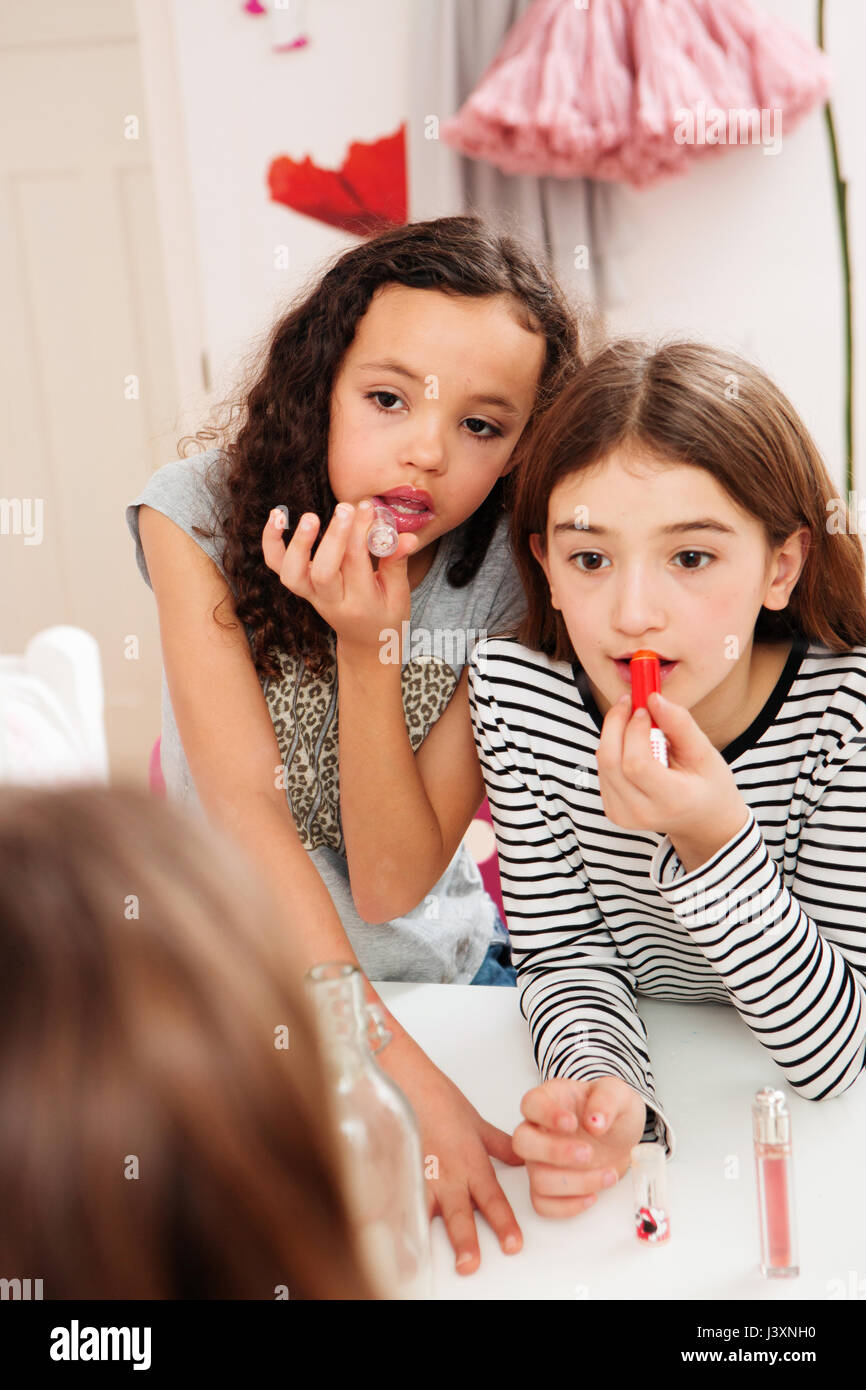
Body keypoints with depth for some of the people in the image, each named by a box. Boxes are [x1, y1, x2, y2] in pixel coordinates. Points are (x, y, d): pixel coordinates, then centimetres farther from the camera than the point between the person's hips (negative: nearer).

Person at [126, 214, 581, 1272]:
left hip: (440, 973, 1)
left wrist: (371, 647, -32)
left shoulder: (509, 580, -15)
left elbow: (394, 887, -18)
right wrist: (398, 1074, -36)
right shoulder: (199, 516, -18)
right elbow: (245, 804, -26)